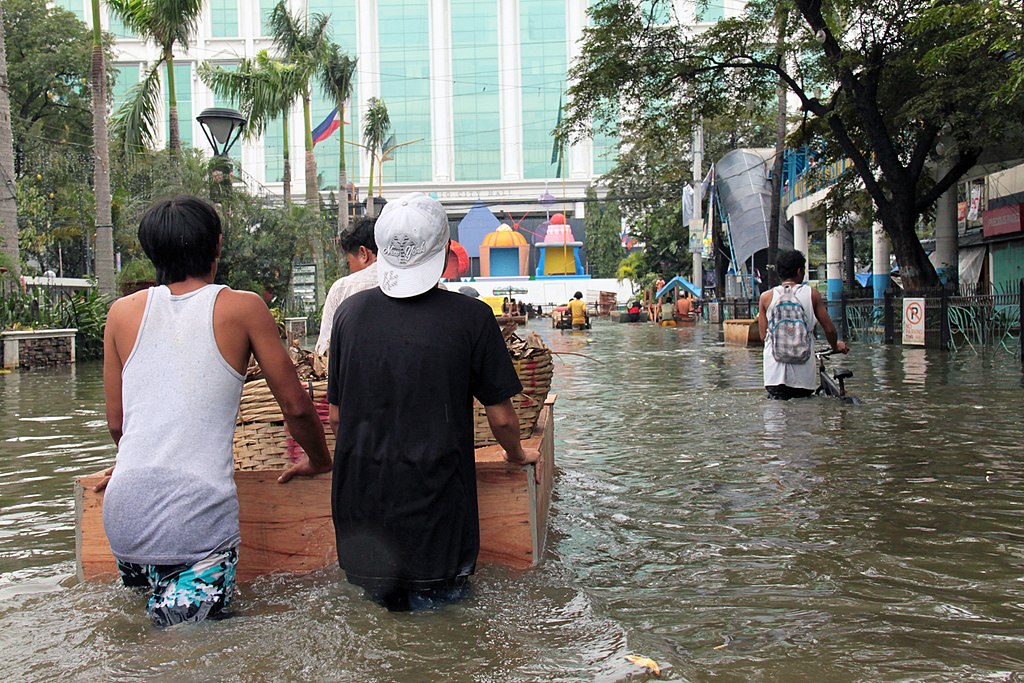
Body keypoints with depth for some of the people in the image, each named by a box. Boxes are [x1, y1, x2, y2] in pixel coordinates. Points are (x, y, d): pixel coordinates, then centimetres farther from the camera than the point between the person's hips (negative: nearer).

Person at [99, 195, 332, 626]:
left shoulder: (123, 312, 9)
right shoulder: (242, 308, 1)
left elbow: (116, 421, 16)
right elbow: (295, 406, 5)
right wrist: (320, 461, 22)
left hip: (125, 509, 4)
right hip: (199, 506, -4)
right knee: (196, 613, 7)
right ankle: (177, 605, -16)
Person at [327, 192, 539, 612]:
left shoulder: (350, 311, -1)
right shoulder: (470, 316, -11)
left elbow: (335, 415, 7)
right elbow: (501, 418, -5)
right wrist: (517, 456, 17)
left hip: (362, 501, 4)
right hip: (435, 508, -3)